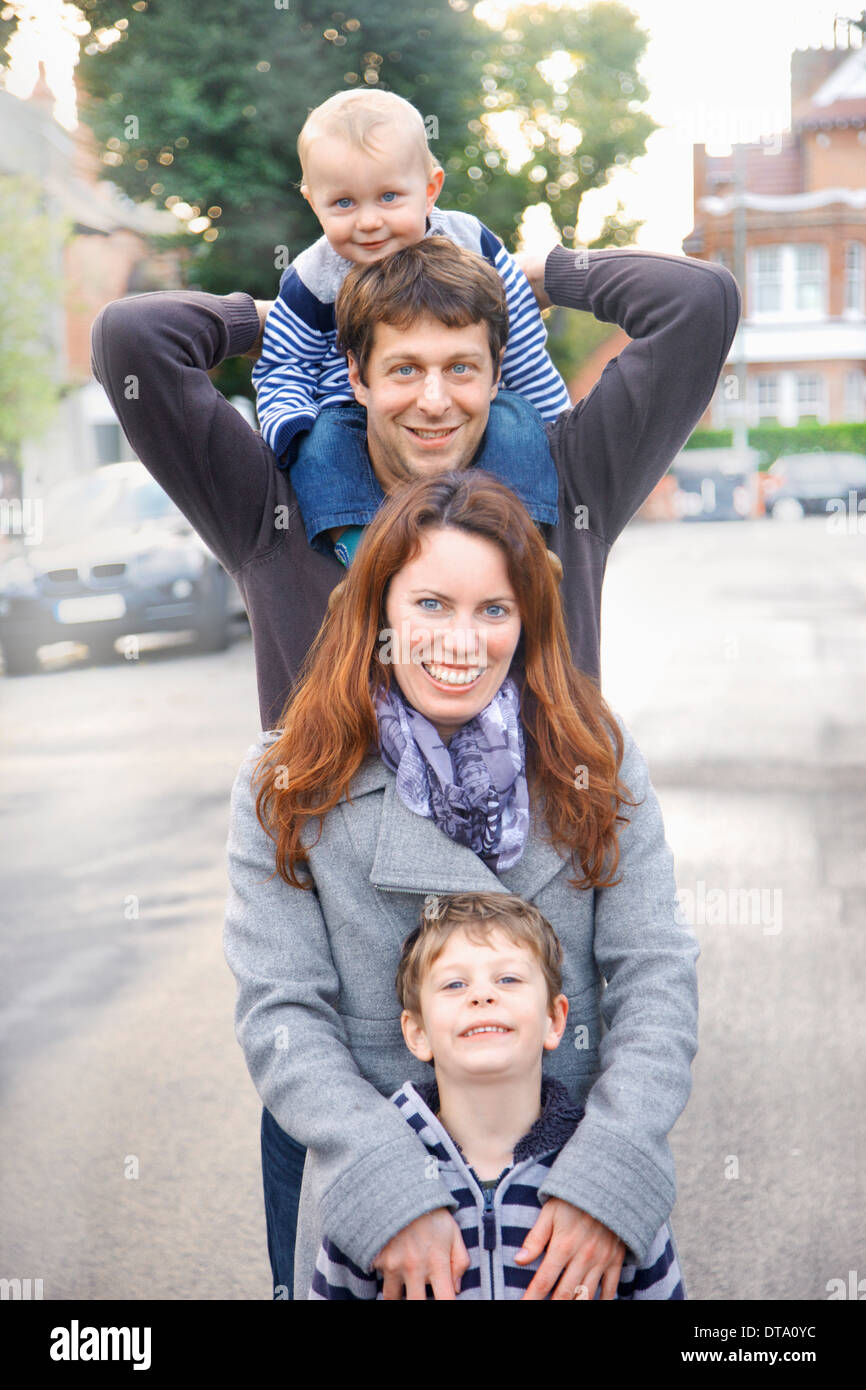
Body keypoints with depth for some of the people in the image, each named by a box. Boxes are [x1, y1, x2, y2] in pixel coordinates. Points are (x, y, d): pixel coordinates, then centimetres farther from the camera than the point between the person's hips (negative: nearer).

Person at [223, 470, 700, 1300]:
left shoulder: (594, 761, -1)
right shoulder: (287, 788, -4)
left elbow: (655, 976, -5)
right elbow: (280, 1015, -7)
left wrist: (607, 1179, -18)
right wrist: (391, 1193, -20)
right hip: (377, 1197, -1)